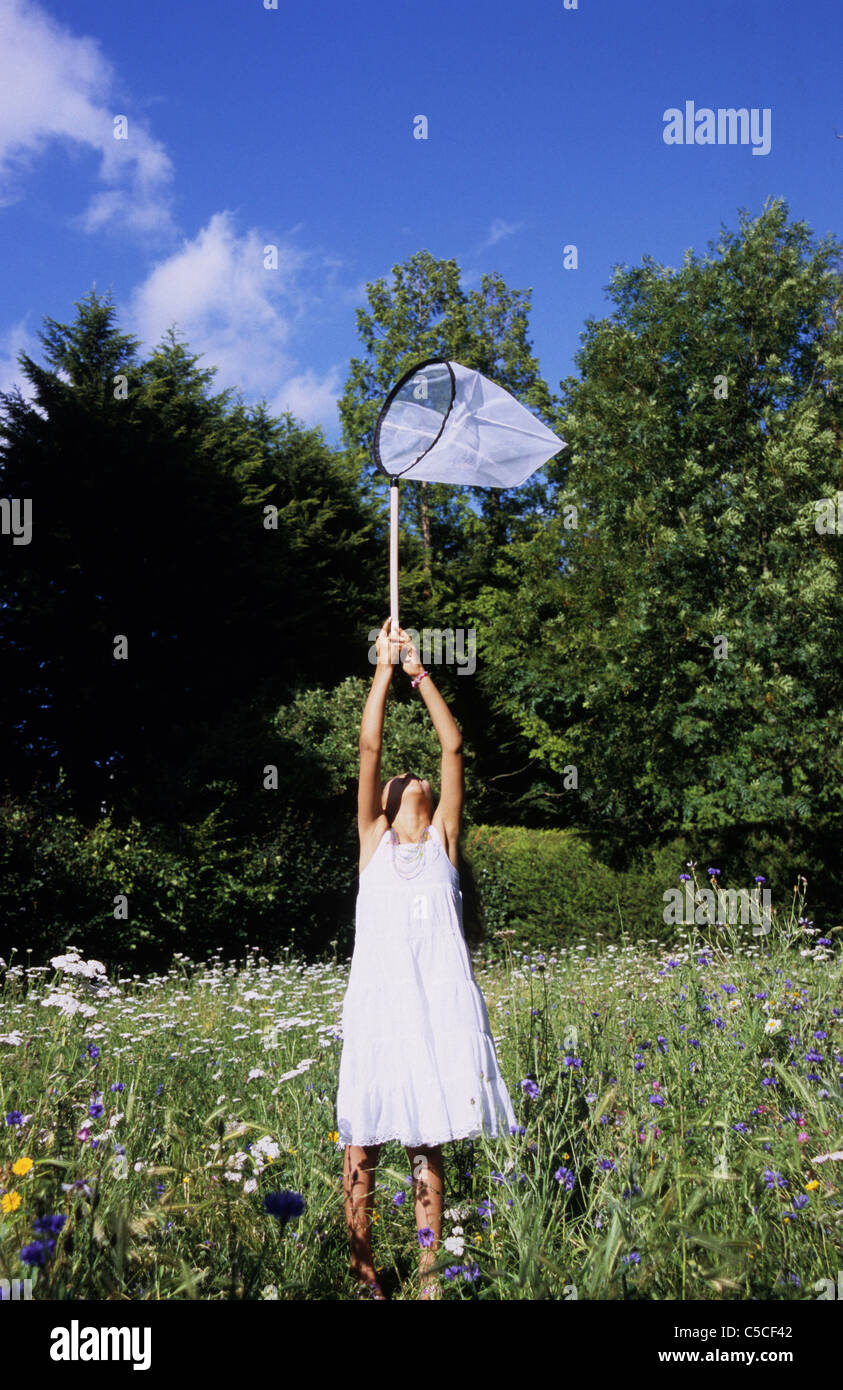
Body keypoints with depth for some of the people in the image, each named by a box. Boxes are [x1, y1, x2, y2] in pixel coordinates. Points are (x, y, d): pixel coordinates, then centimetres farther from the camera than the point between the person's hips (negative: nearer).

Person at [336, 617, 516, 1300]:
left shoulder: (444, 838, 15)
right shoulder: (374, 839, 14)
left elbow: (454, 745, 10)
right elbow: (369, 744, 7)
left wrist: (421, 671, 11)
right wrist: (385, 667, 9)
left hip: (441, 1001, 1)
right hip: (378, 999, -1)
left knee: (429, 1142, 5)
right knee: (363, 1141, -2)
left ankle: (429, 1274, 12)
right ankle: (364, 1273, 8)